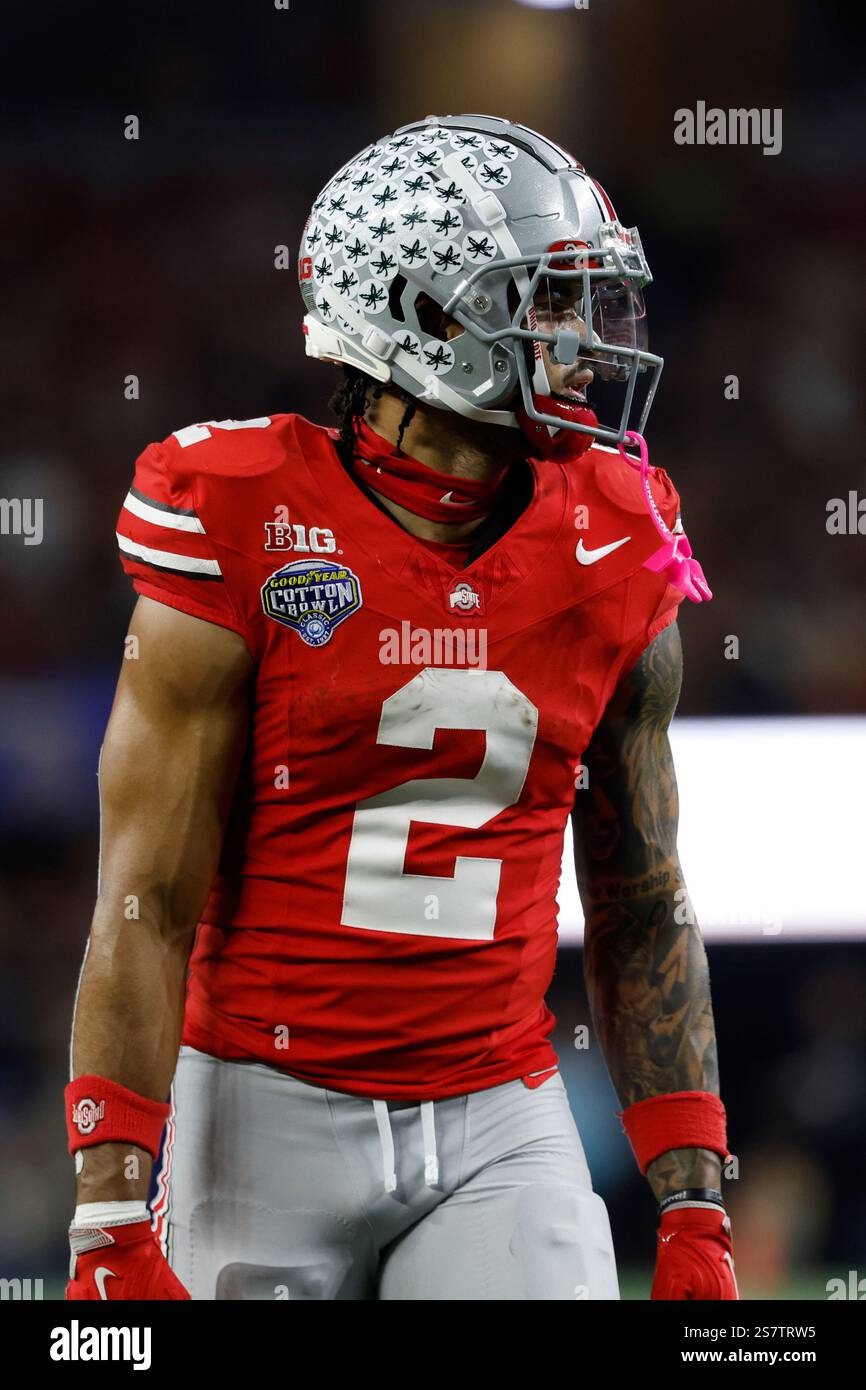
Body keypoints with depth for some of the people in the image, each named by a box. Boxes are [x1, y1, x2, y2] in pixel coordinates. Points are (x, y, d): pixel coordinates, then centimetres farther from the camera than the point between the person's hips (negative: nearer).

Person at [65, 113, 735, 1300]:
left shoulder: (614, 565, 4)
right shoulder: (245, 545, -9)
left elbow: (642, 916, 12)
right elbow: (147, 906, -9)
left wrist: (695, 1214, 7)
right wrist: (113, 1225, -15)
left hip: (499, 1120, 3)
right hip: (272, 1112, -3)